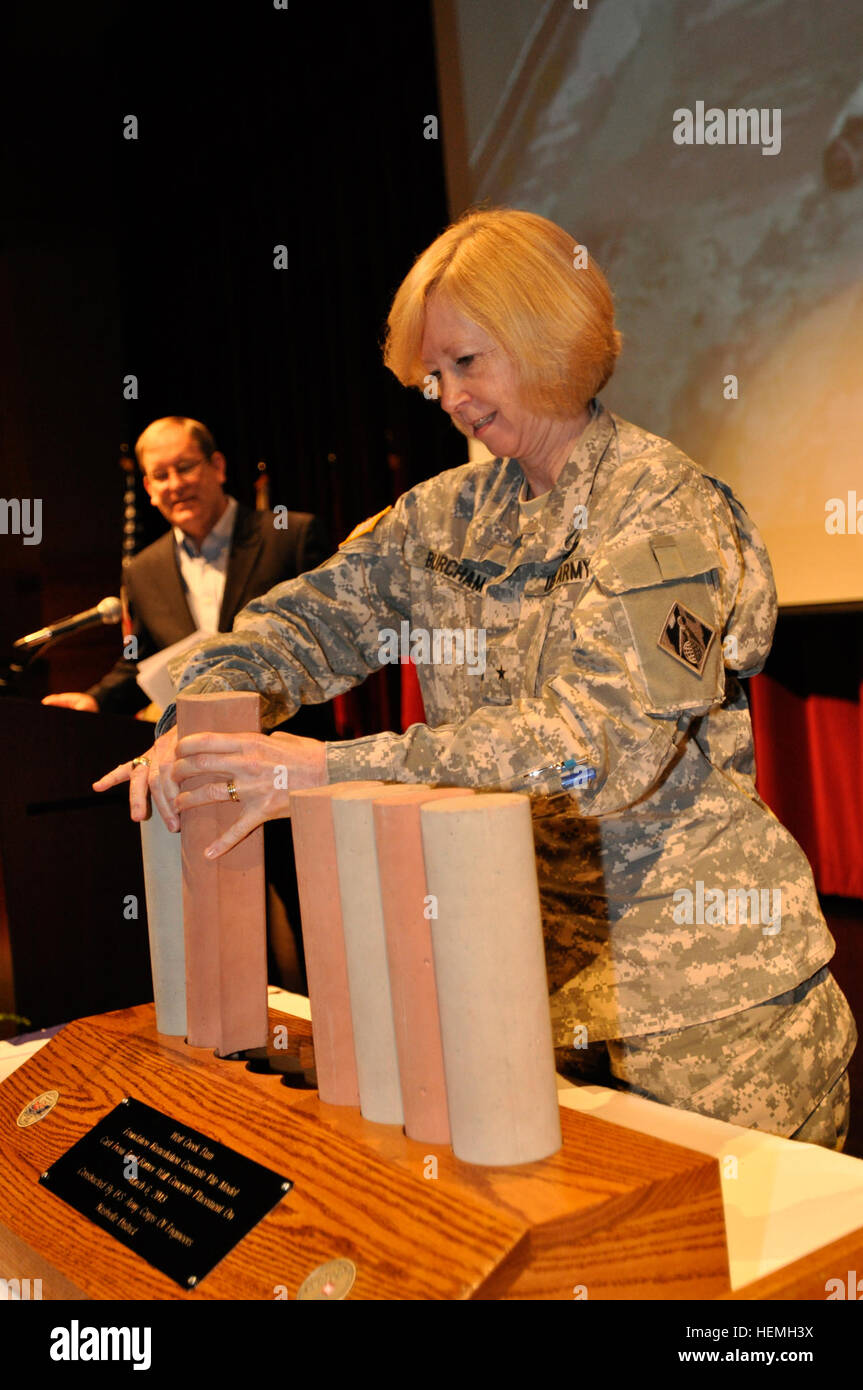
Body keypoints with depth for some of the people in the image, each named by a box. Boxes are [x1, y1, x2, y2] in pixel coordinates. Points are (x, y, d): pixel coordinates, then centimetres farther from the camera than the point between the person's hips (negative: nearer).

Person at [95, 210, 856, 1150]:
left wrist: (331, 769, -31)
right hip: (533, 968, 6)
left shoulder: (665, 510, -14)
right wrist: (200, 724, -13)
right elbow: (312, 617, 9)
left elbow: (602, 744, -26)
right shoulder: (450, 515, 7)